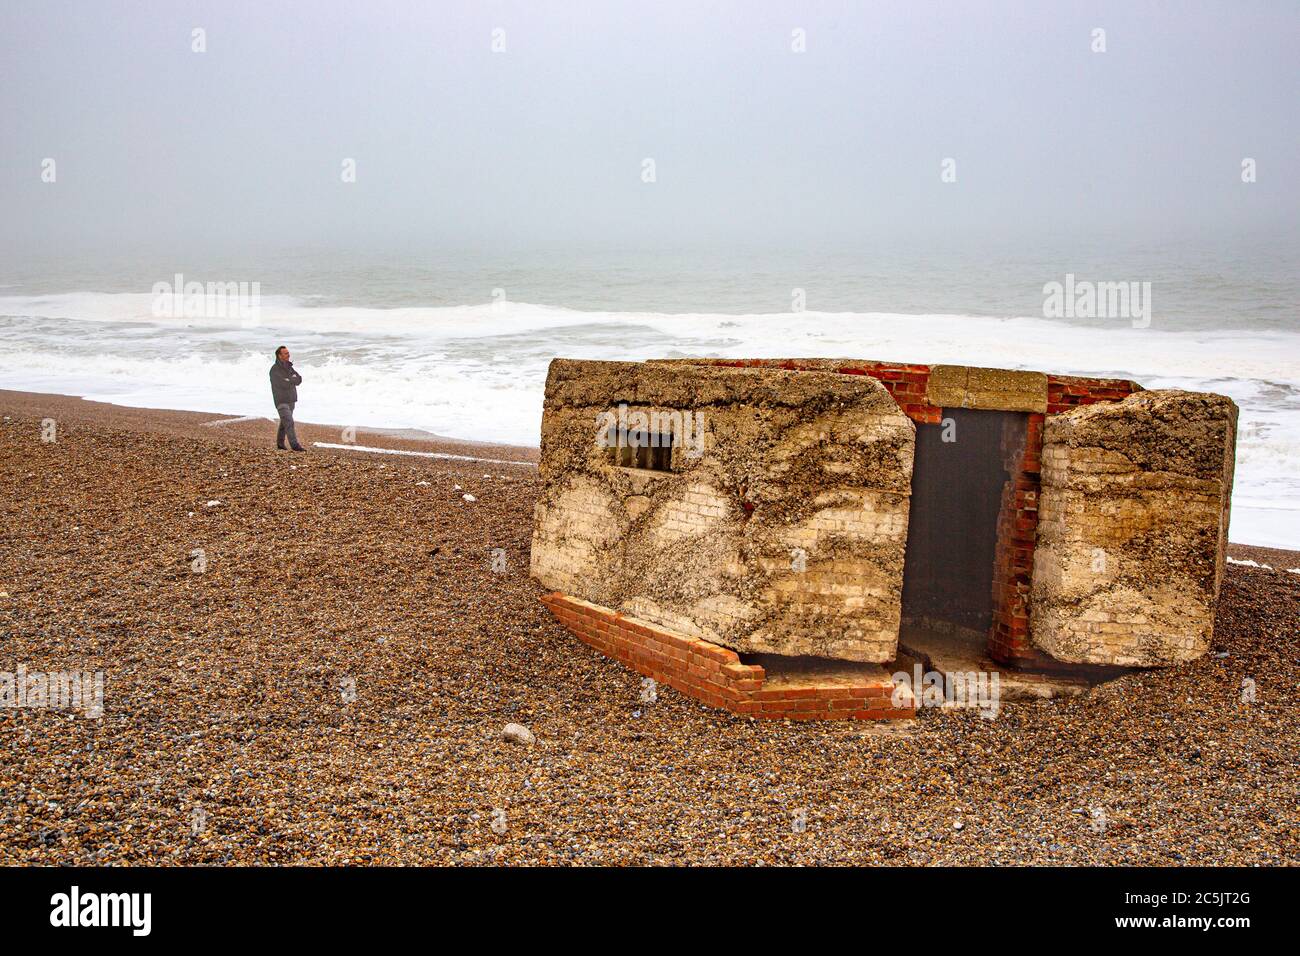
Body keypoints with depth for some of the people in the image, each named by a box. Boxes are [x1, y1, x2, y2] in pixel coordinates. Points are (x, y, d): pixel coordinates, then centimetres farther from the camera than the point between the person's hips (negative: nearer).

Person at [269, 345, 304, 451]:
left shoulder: (288, 366, 11)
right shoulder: (275, 369, -13)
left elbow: (299, 380, 1)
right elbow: (284, 384, -24)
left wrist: (289, 380, -14)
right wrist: (293, 380, -9)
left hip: (291, 400, 8)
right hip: (281, 401, -8)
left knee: (284, 422, 15)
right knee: (289, 423, -15)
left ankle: (280, 443, 26)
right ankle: (295, 445, -17)